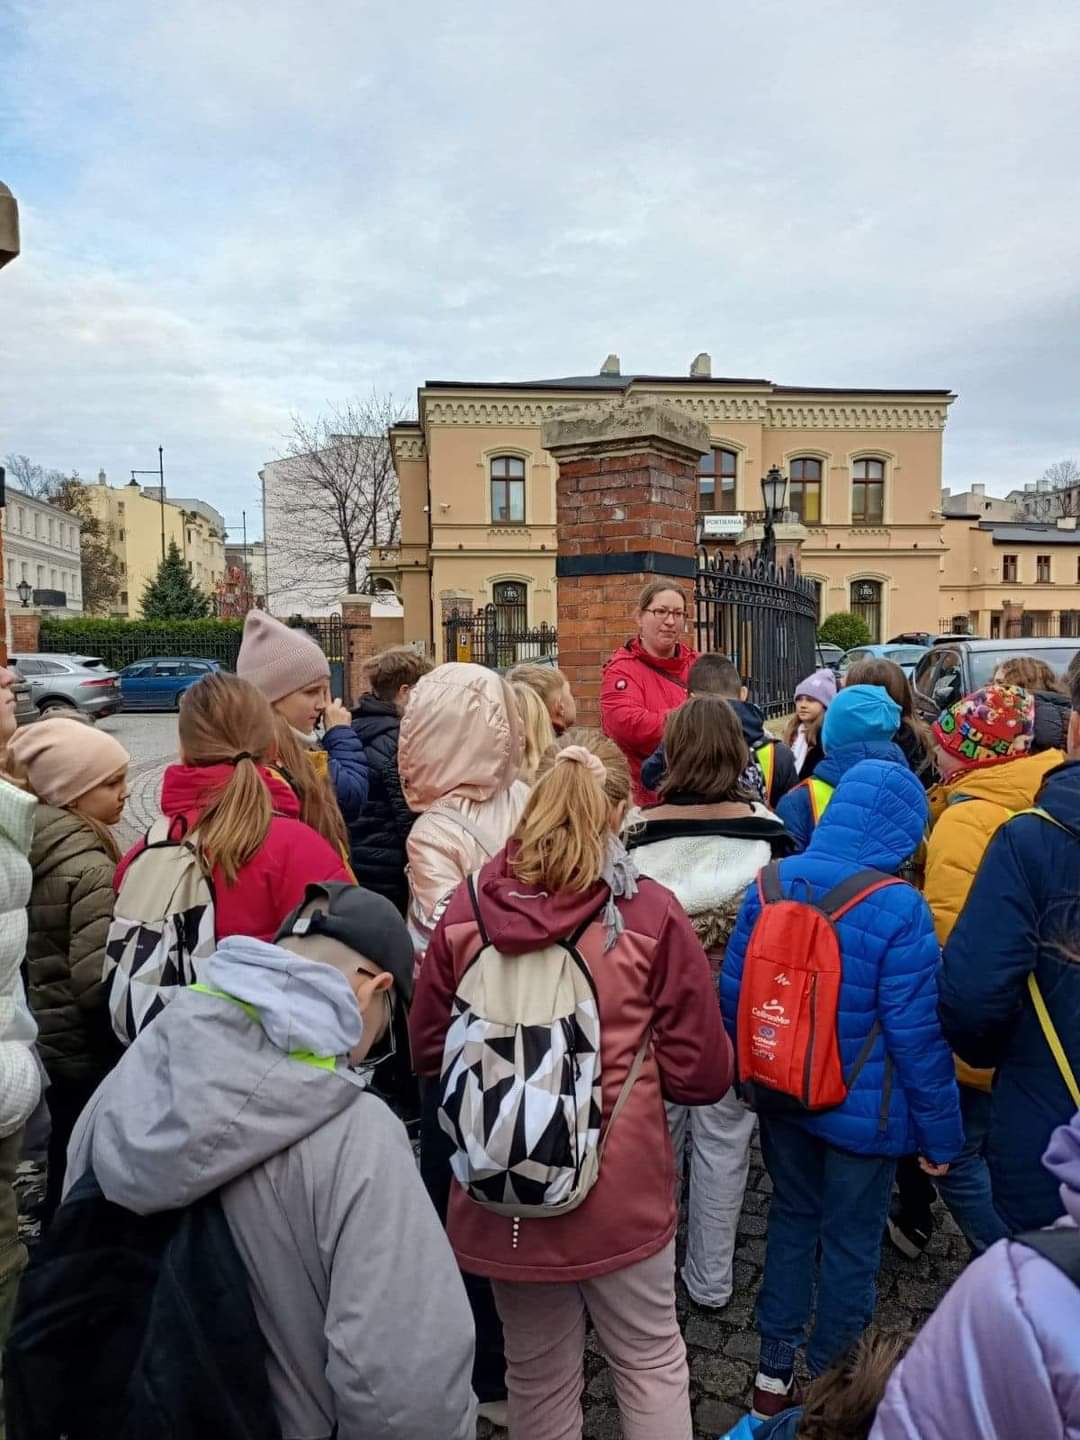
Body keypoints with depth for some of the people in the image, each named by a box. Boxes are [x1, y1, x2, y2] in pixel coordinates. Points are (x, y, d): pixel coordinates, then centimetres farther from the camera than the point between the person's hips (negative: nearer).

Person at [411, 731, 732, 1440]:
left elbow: (428, 1049, 3)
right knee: (652, 1362, 23)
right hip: (622, 1189, -2)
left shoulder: (467, 908, -11)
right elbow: (702, 1074, -9)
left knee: (538, 1372, 24)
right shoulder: (650, 912, -17)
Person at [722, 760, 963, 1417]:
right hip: (862, 1110, -4)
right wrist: (941, 1133, -4)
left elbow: (734, 996, -2)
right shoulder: (899, 907, -23)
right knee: (851, 1245, 17)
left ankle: (774, 1374, 38)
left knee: (792, 1219, 24)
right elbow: (918, 1035, -18)